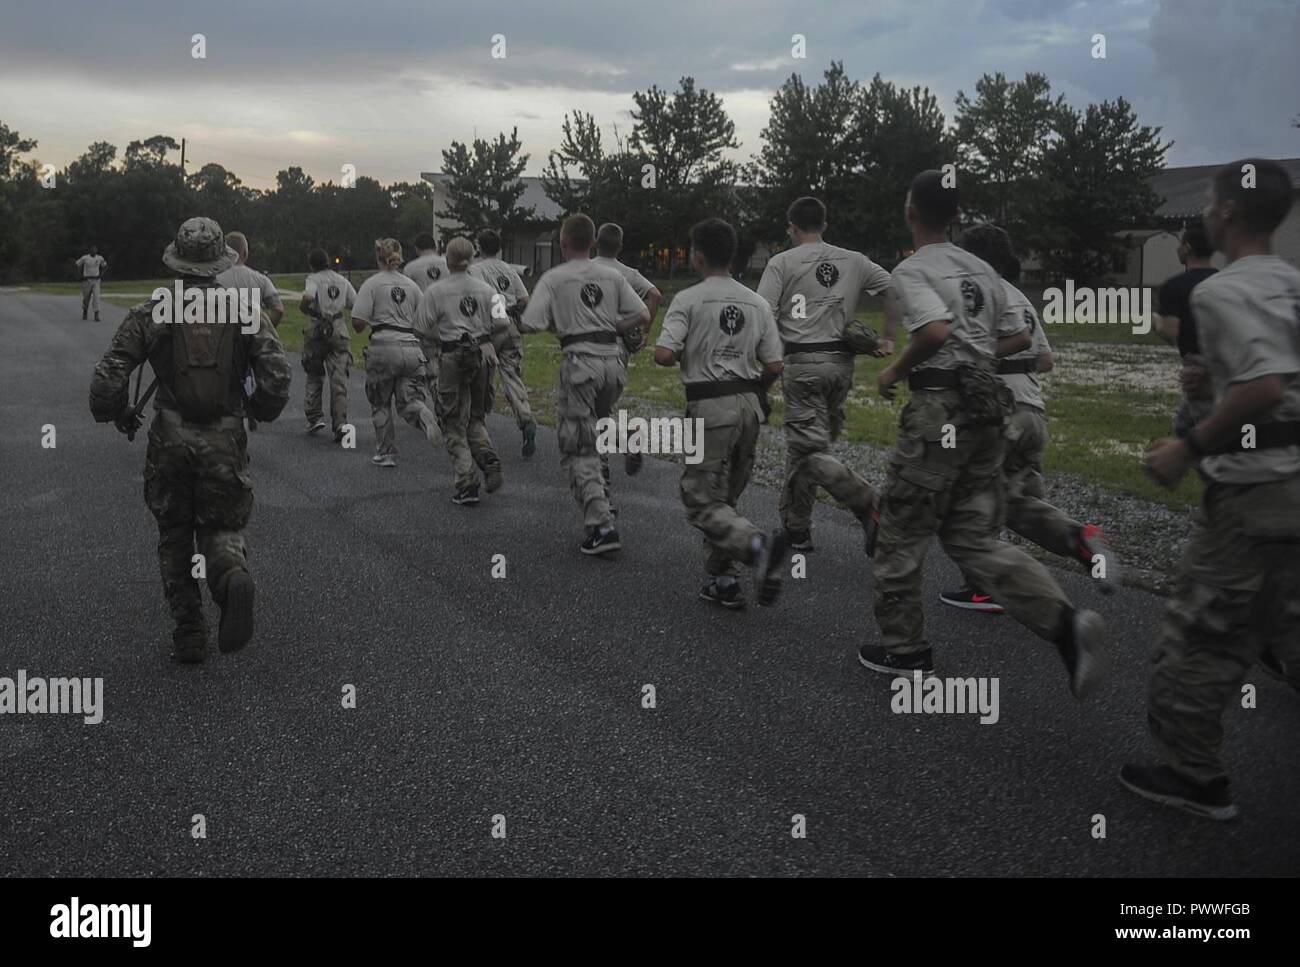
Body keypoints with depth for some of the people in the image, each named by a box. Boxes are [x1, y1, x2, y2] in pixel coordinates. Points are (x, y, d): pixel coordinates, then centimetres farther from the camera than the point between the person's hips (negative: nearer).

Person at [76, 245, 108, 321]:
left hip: (96, 280, 1)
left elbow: (105, 266, 19)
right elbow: (77, 265, 6)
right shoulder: (85, 258, -4)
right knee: (86, 298, 9)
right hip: (87, 280, -1)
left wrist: (101, 275, 6)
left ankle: (96, 315, -14)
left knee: (96, 296, -12)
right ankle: (84, 313, 32)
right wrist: (81, 275, -3)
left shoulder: (100, 258, 3)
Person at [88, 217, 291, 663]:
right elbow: (277, 372, -10)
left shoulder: (151, 313, -1)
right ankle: (234, 577, -22)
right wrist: (260, 407, 10)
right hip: (225, 440, 0)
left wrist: (116, 414, 15)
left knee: (174, 537, 16)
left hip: (169, 441, 0)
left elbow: (108, 375, -6)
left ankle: (189, 634, 14)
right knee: (221, 529, 13)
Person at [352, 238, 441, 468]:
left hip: (384, 348, -3)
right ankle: (423, 416, -31)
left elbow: (358, 323, -8)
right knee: (408, 400, 3)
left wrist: (370, 322, 14)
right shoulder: (411, 285, 12)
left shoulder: (372, 284, -1)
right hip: (411, 348, 3)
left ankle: (385, 454, 17)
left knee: (380, 405, 12)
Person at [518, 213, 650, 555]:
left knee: (577, 449, -2)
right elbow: (643, 316, 6)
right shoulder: (612, 276, 12)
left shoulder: (553, 279, -1)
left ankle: (602, 525, -10)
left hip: (581, 362, -5)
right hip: (613, 359, 5)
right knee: (594, 435, 22)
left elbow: (529, 325, -8)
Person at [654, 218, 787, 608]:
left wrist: (681, 356, 6)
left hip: (710, 407, -6)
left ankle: (758, 546, -27)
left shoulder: (689, 300, -7)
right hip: (749, 405, 6)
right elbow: (774, 366, 5)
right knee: (725, 497, 17)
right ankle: (724, 580, 17)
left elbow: (663, 354, -17)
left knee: (702, 502, -2)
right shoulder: (756, 303, 7)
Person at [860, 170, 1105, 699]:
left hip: (939, 407, -7)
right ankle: (1063, 619, -9)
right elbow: (1019, 338, 19)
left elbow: (936, 331, -23)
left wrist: (895, 371, -9)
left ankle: (903, 648, 18)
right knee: (972, 537, 10)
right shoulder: (981, 270, 16)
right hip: (986, 406, 7)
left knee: (900, 530, 8)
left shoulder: (912, 270, -7)